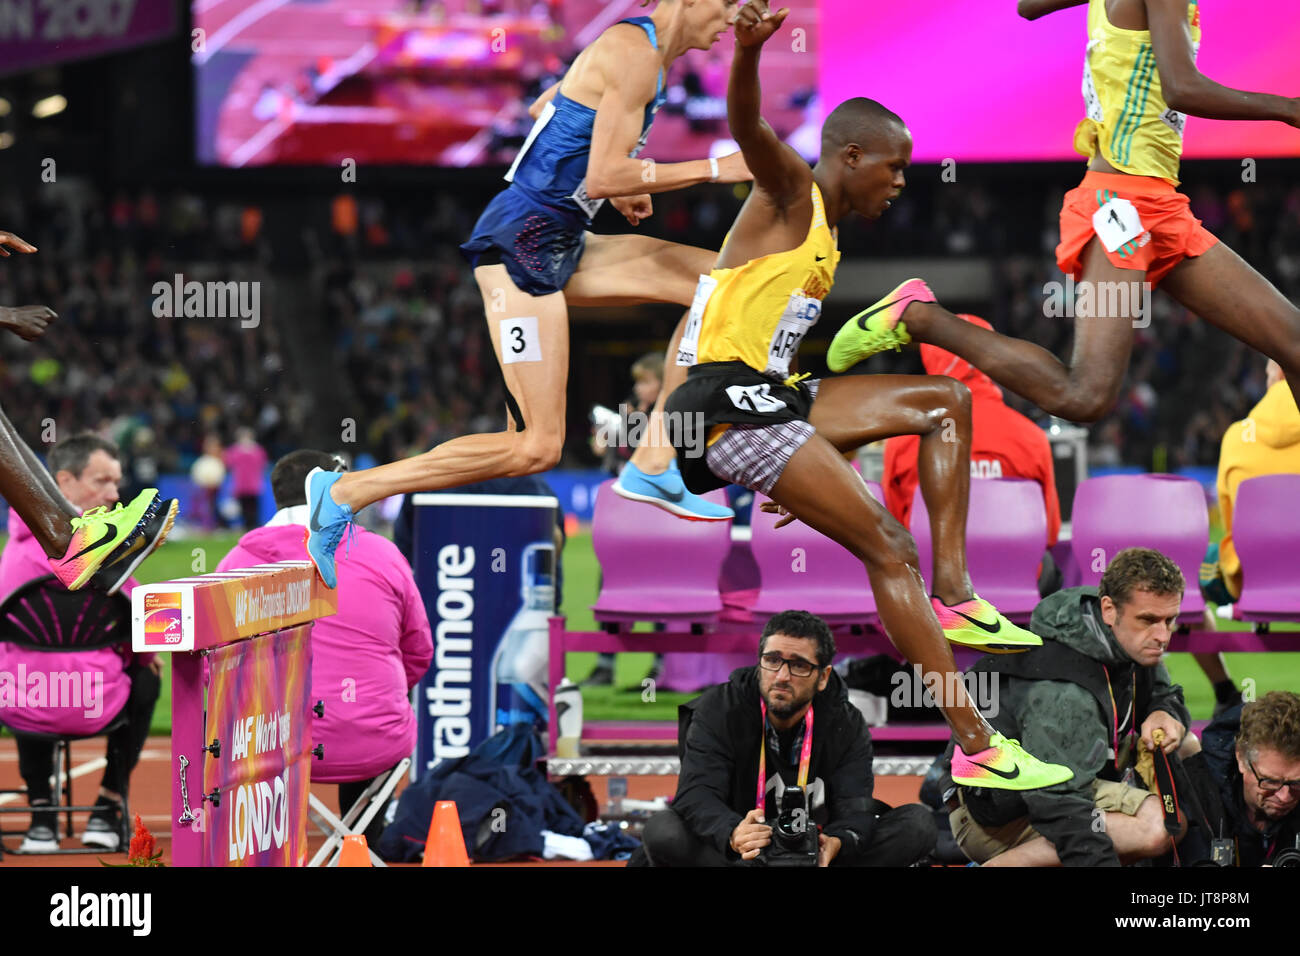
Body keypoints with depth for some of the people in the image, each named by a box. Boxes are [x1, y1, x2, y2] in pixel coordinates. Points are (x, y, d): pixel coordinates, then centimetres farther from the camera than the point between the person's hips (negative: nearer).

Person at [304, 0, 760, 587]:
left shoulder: (637, 50, 16)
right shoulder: (635, 55, -14)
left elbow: (545, 107, 29)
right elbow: (604, 178, -20)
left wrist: (616, 185, 22)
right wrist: (714, 170, -14)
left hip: (559, 245, 10)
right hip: (523, 240, -10)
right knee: (536, 447, -12)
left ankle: (652, 466, 5)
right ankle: (345, 493, -7)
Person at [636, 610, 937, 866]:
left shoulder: (847, 726, -3)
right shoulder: (719, 711, -9)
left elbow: (854, 807, -14)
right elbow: (697, 794, -22)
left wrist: (836, 843, -41)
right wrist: (733, 836, -47)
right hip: (733, 857, -2)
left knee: (918, 824, -21)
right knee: (663, 832, -31)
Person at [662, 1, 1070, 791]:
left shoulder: (826, 239, 23)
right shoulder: (789, 192, -3)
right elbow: (746, 127, -24)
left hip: (772, 397, 10)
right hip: (724, 403, -10)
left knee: (946, 401, 14)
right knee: (889, 548, -16)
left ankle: (952, 596, 1)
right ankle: (977, 747, -21)